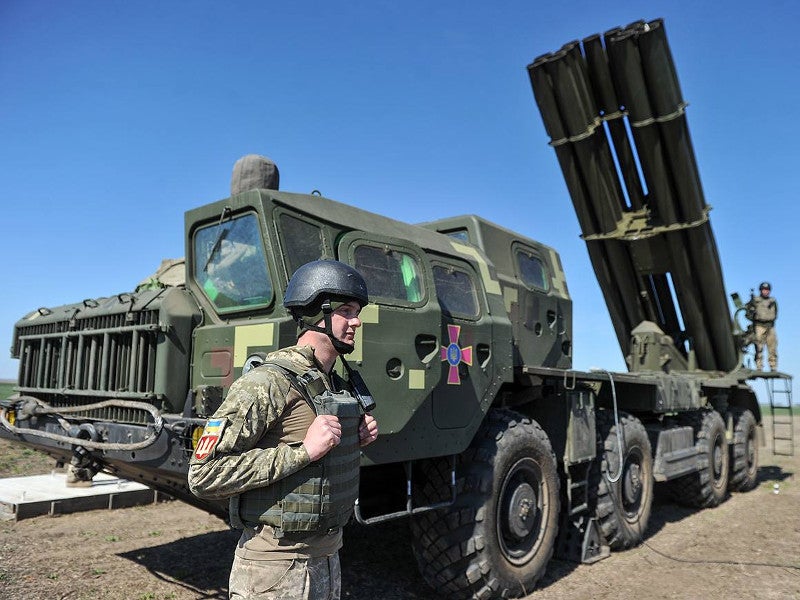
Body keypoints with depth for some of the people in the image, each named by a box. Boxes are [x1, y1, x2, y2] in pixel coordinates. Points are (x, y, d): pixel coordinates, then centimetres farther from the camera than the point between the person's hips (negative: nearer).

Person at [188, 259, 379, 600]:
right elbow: (203, 477, -24)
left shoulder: (336, 384, 6)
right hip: (276, 571, -8)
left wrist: (356, 439, -1)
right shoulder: (266, 383, -20)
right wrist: (303, 451, -27)